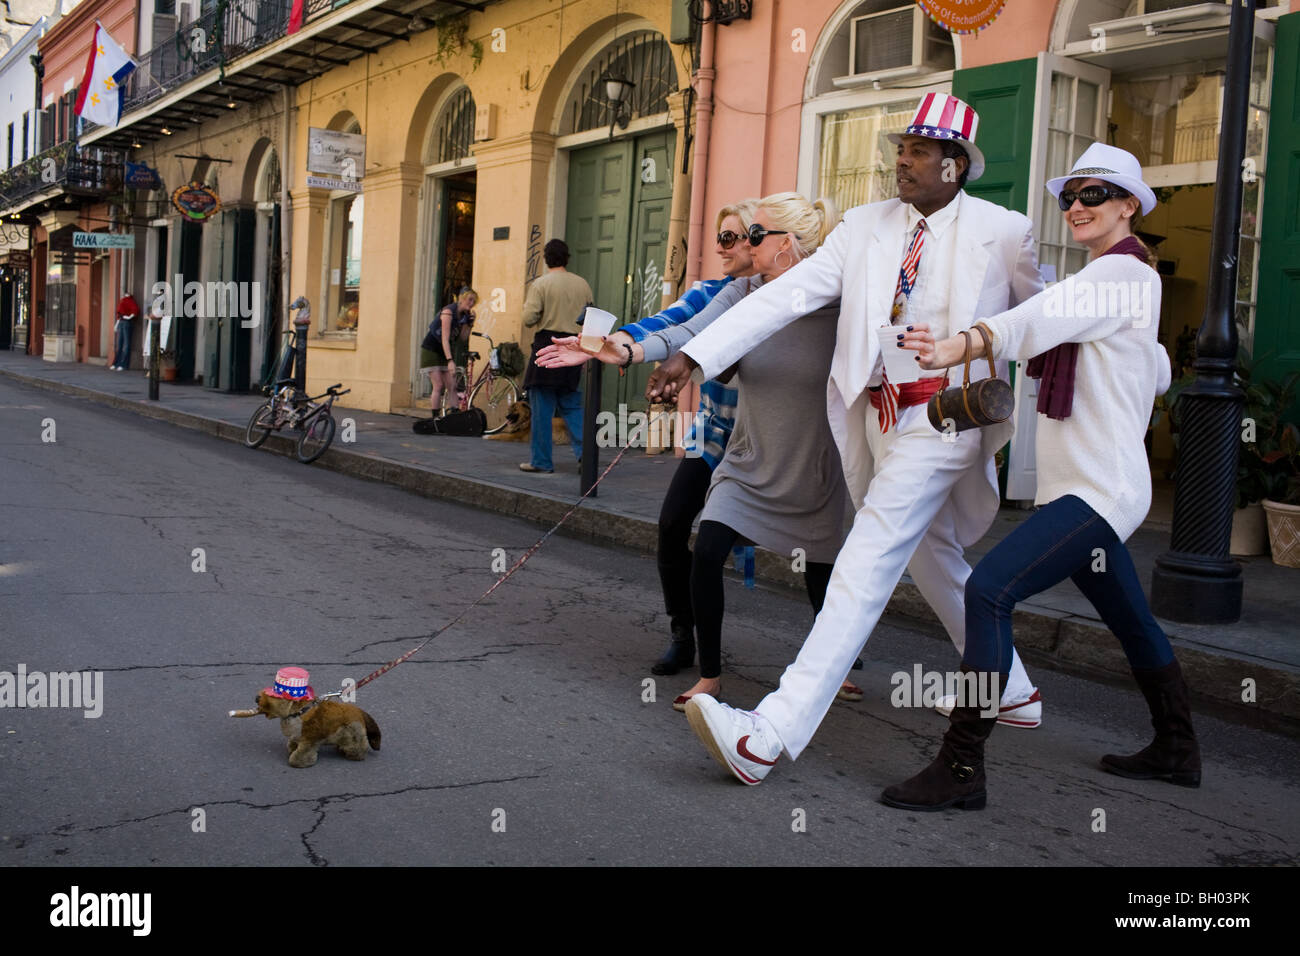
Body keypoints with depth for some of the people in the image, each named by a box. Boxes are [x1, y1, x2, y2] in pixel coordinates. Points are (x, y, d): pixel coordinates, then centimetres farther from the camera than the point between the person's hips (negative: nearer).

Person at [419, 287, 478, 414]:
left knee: (452, 387, -1)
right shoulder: (448, 312, -23)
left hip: (444, 351, 7)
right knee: (438, 386, -13)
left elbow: (463, 338, 0)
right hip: (431, 350, -7)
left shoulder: (464, 314, 0)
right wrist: (450, 361, -38)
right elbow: (445, 339, -30)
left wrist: (470, 323, -13)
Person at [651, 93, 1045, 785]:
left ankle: (773, 734, -21)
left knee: (867, 561, -16)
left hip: (943, 417, -6)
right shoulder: (866, 227, 5)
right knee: (933, 559, 19)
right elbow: (786, 293, -2)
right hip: (878, 412, 6)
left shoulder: (1003, 232, -2)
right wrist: (696, 354, -11)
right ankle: (1011, 691, 40)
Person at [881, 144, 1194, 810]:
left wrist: (959, 347, -47)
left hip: (1099, 489, -11)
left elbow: (1041, 318, -32)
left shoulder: (1121, 273, -10)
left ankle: (961, 768, -20)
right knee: (1130, 620, 21)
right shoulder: (1127, 280, 19)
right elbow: (1157, 373, 31)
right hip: (1092, 486, 11)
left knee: (989, 589, -22)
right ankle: (1176, 750, 38)